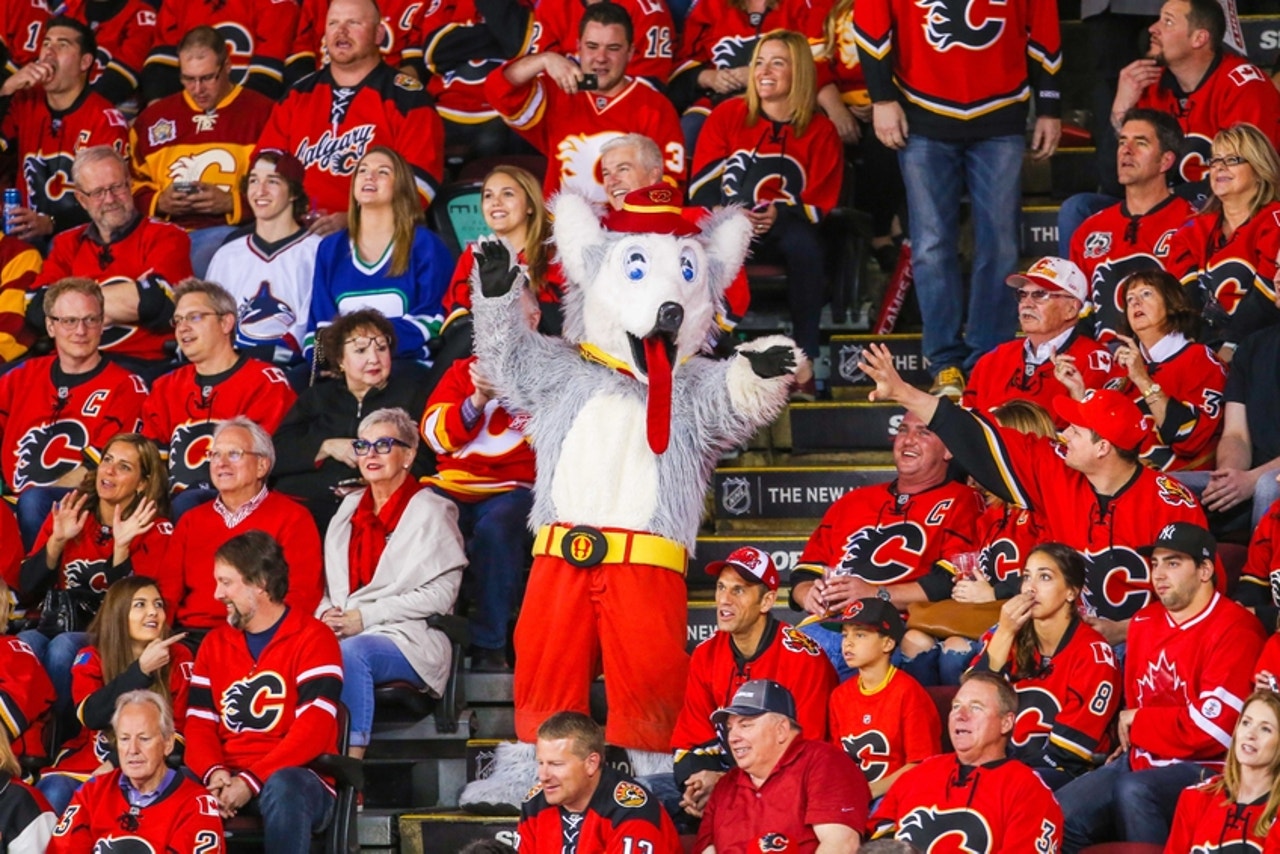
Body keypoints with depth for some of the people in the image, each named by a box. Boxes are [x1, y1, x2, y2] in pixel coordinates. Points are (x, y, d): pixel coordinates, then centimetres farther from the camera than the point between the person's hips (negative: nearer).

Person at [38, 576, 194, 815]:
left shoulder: (177, 658, 1)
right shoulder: (92, 657, 1)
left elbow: (179, 728, -3)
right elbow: (90, 715, -17)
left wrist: (118, 764, -15)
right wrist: (141, 669, -25)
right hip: (86, 763, 1)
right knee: (51, 798, -30)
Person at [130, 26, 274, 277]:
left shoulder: (261, 113, 9)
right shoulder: (154, 118, 23)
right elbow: (135, 185, 23)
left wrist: (231, 202, -11)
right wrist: (159, 202, 3)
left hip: (227, 230, -3)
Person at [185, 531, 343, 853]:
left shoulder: (313, 638, -2)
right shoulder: (215, 643, 19)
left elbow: (314, 729, -12)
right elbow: (199, 725, 11)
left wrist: (251, 781, -21)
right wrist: (214, 773, -12)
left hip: (295, 778, -4)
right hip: (227, 781, 4)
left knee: (283, 787, -40)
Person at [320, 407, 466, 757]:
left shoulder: (430, 511, 3)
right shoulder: (351, 507, 23)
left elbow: (441, 594, -7)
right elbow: (329, 583, 25)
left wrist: (364, 617, -11)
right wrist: (326, 614, 0)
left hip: (408, 640, -5)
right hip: (340, 634, 5)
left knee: (350, 653, -38)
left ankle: (352, 763, -43)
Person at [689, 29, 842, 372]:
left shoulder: (820, 131, 3)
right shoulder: (726, 116, 5)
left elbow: (819, 203, 1)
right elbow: (702, 186, 3)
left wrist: (779, 216, -19)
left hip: (786, 227, 0)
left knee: (805, 245, -37)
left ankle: (805, 357, -29)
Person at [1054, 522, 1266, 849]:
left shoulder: (1233, 630, -12)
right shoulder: (1145, 623, 14)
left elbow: (1213, 728, -18)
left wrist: (1138, 724, -5)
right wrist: (1132, 739, 7)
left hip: (1203, 769, -8)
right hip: (1142, 761, 8)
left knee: (1133, 791, -36)